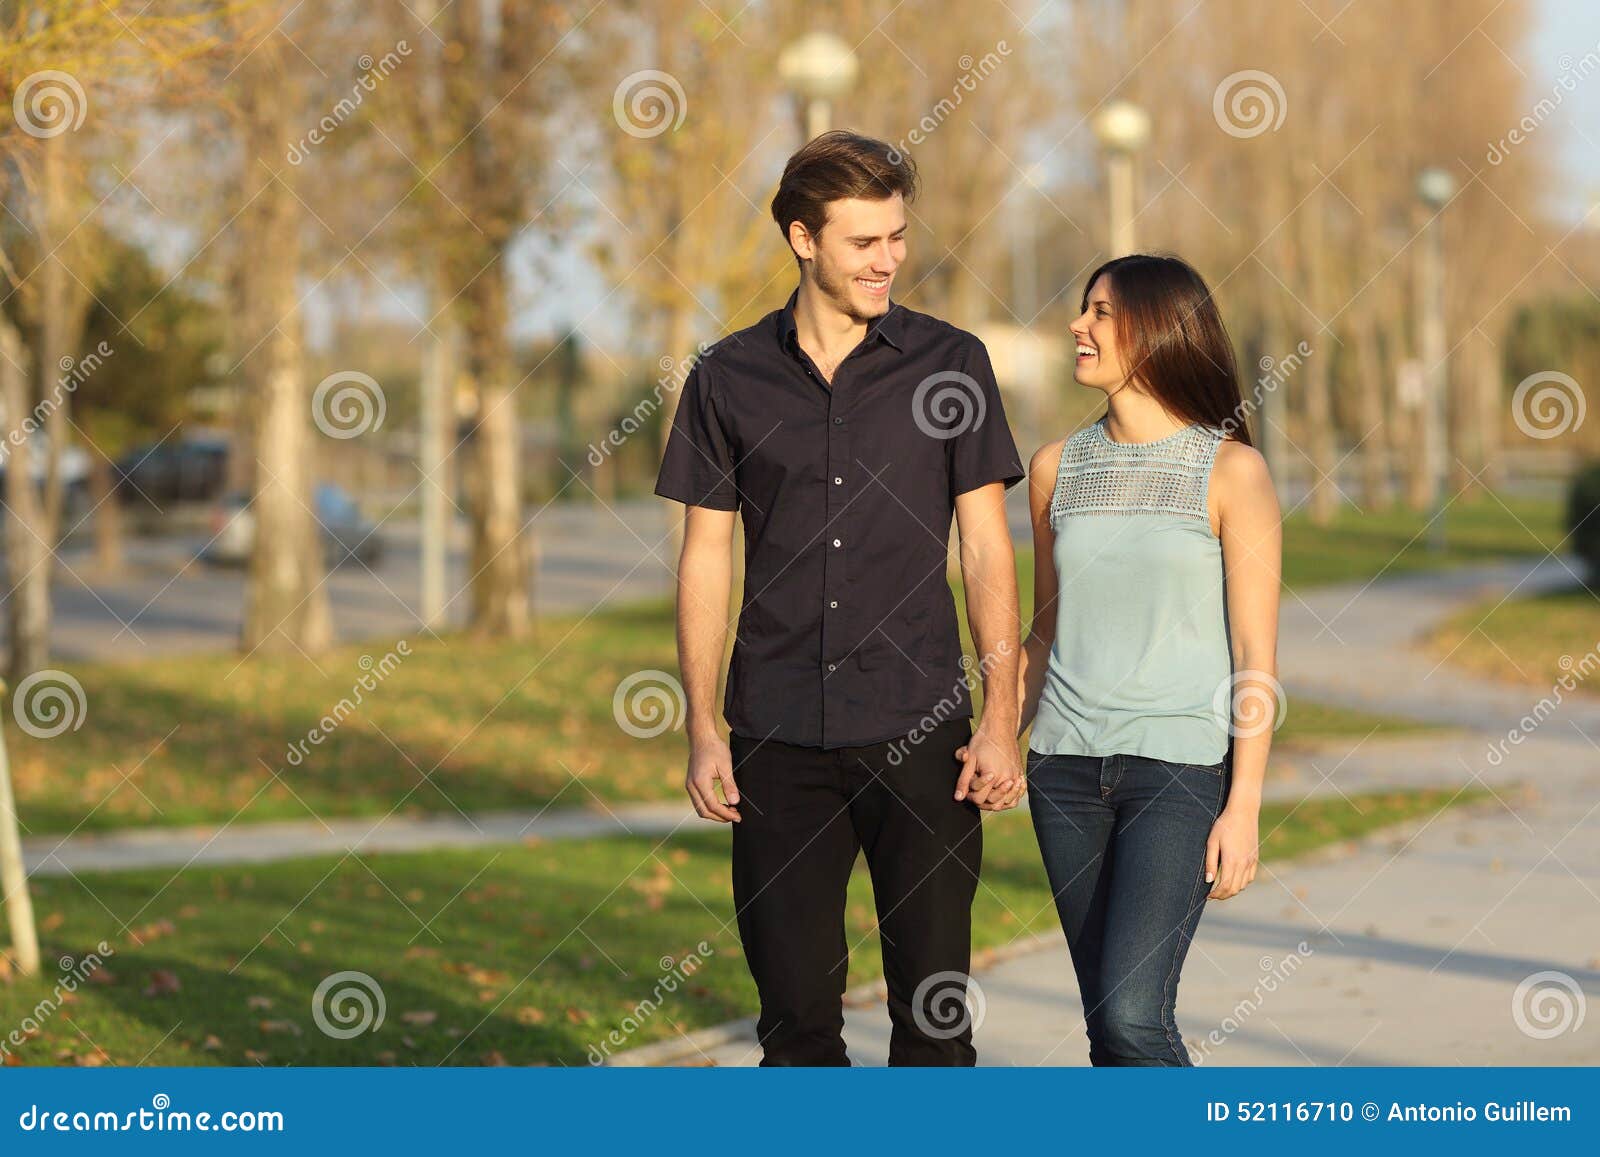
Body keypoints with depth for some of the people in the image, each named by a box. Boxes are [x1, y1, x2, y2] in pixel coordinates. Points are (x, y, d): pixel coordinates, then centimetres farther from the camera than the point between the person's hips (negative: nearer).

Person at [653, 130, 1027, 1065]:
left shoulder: (949, 363, 3)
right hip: (780, 741, 1)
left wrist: (1002, 718, -5)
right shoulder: (729, 378, 4)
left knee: (934, 1007, 0)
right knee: (796, 1009, 4)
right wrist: (704, 731, 1)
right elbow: (706, 559, 7)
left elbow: (987, 546, 3)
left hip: (920, 738, -1)